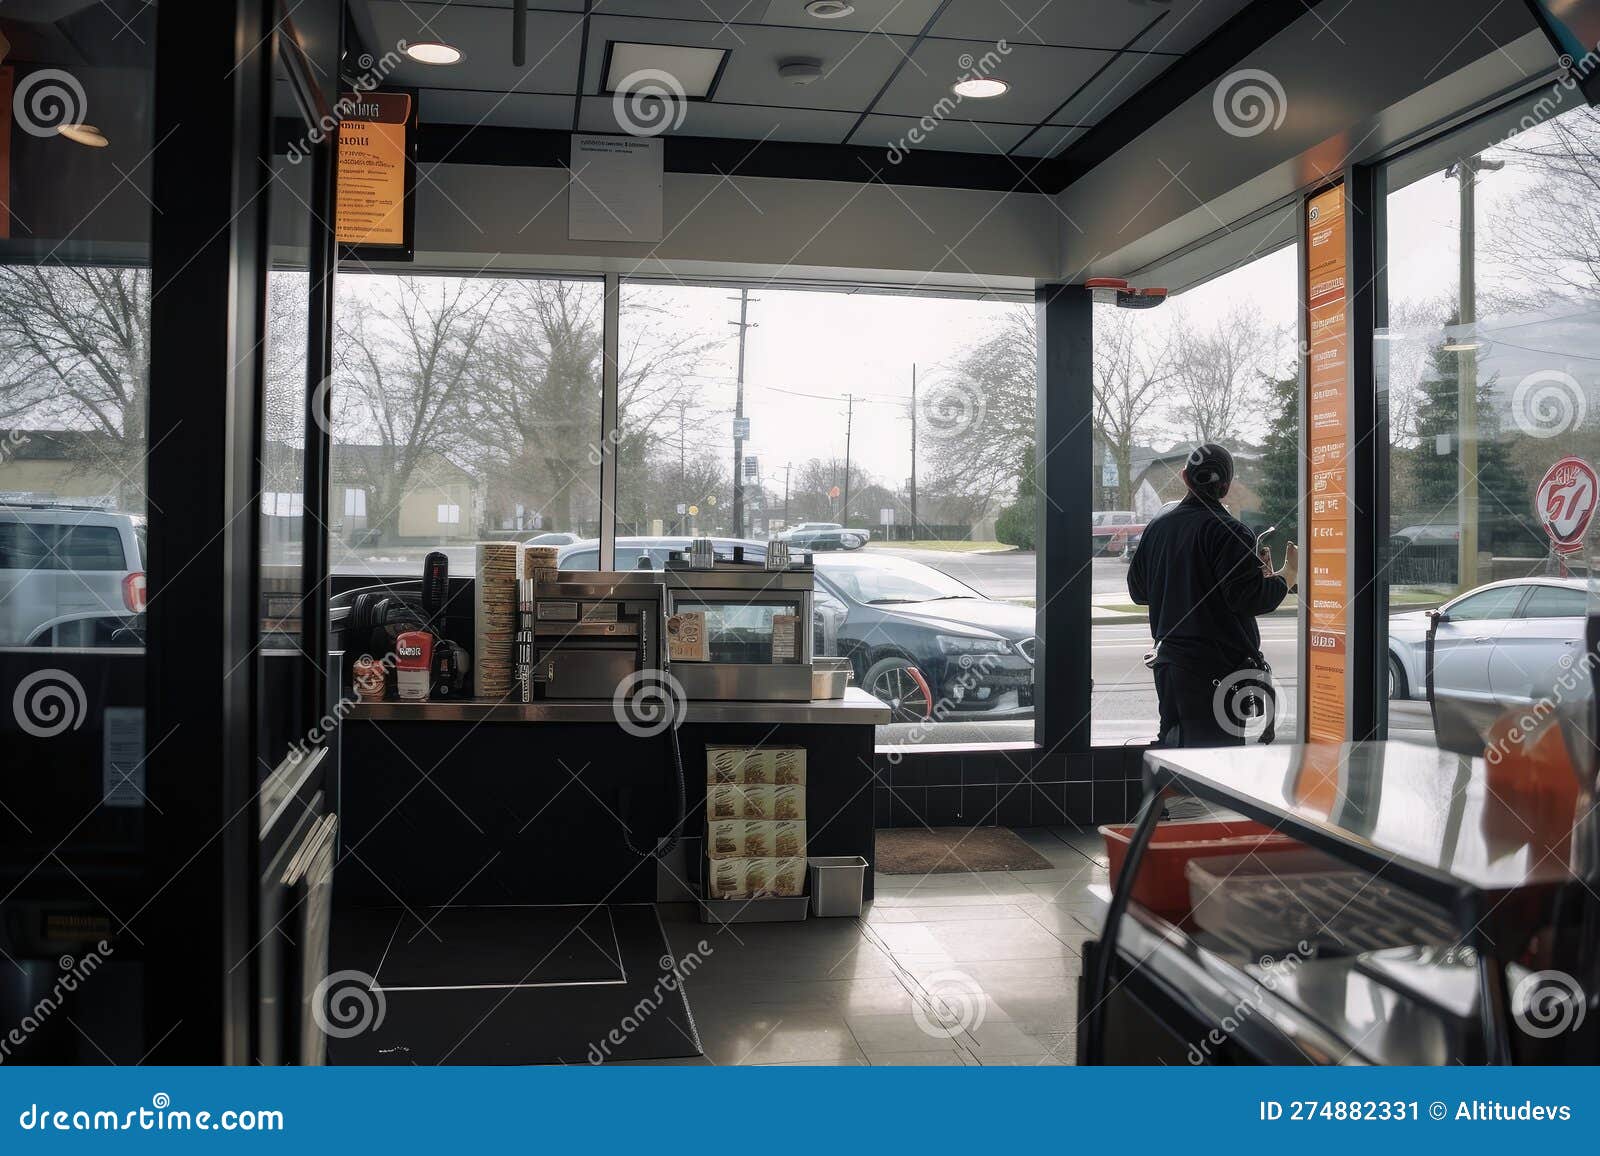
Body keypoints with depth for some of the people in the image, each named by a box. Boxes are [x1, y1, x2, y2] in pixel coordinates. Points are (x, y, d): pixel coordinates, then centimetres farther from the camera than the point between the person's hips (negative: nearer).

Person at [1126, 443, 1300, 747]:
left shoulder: (1156, 527, 10)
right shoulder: (1227, 531, -13)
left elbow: (1138, 590, 18)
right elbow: (1248, 597, -18)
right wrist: (1289, 575, -3)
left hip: (1168, 660, 8)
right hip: (1217, 663, -8)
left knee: (1172, 742, 15)